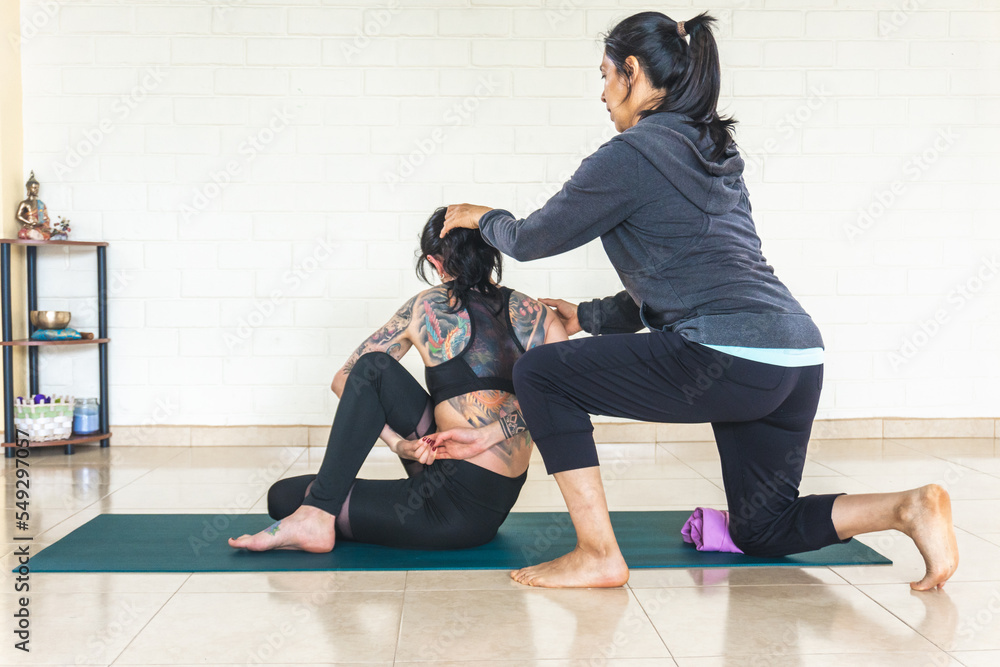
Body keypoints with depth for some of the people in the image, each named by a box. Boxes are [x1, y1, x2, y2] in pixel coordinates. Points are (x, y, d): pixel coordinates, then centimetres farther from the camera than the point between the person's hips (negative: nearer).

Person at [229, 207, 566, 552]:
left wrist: (396, 442, -4)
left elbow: (344, 379, 3)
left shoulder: (427, 307, -2)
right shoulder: (529, 309, 5)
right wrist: (488, 433, -12)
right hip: (503, 501, 6)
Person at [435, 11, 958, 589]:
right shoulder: (715, 155, 22)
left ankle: (598, 555, 3)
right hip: (799, 354, 10)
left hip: (732, 358, -9)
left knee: (539, 375, 3)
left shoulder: (631, 155, -4)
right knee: (764, 529, 24)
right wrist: (588, 317, 35)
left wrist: (484, 218, 27)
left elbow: (533, 240, 6)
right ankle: (910, 508, 4)